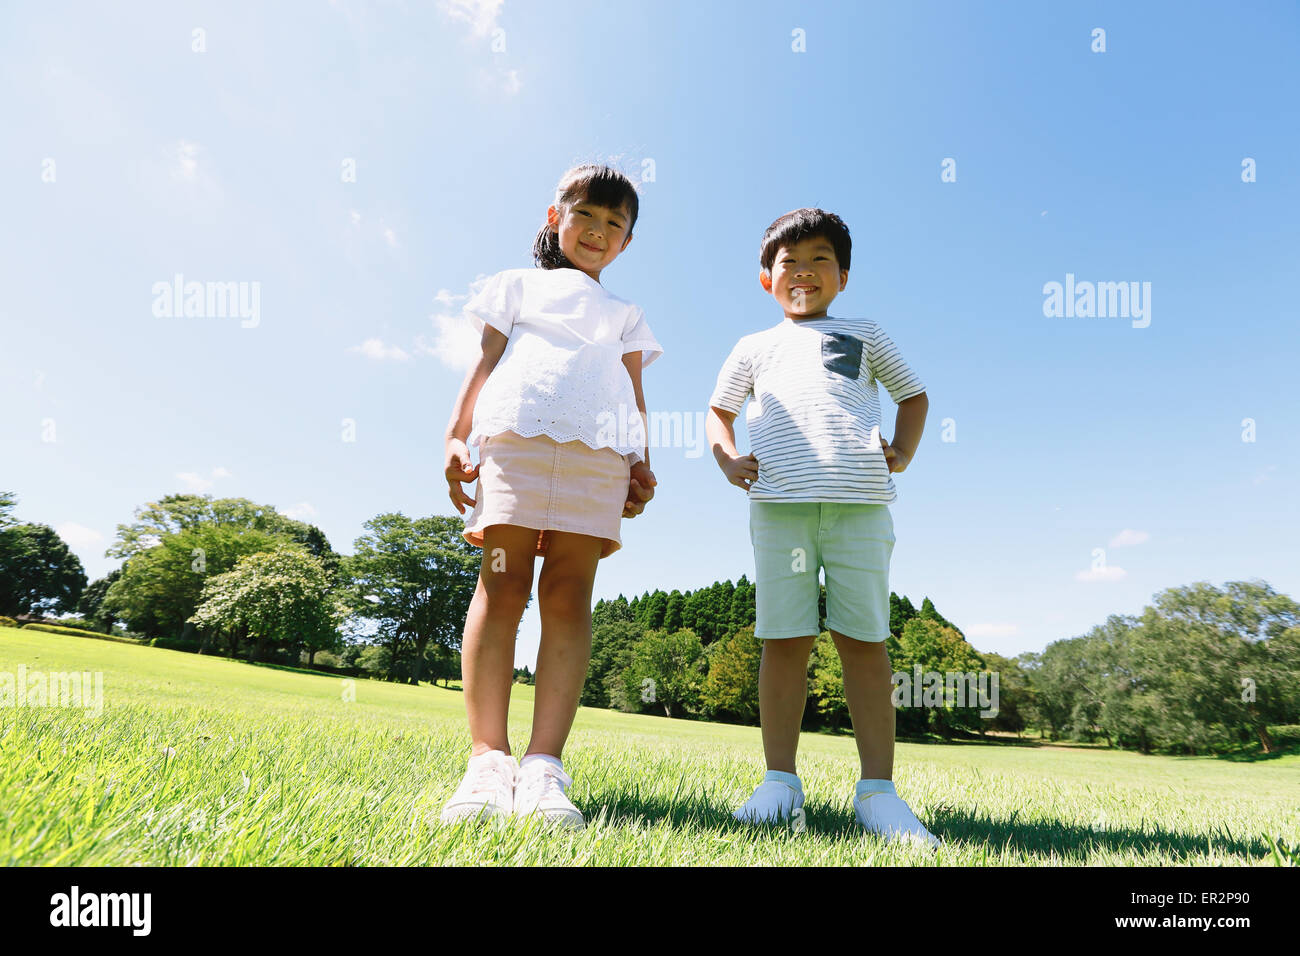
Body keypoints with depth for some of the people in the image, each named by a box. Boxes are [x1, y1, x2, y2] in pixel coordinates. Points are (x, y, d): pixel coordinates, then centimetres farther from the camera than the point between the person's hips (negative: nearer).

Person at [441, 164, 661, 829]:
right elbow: (486, 362, 17)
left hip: (599, 448, 1)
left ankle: (543, 768, -13)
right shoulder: (519, 284, 28)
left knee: (569, 595, -10)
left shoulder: (625, 314, 33)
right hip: (516, 429, -1)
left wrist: (642, 463, 5)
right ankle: (487, 761, -10)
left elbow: (635, 392, 21)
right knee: (502, 585, -11)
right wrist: (455, 437, 3)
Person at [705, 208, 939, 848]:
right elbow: (718, 409, 31)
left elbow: (914, 393, 28)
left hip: (859, 500, 0)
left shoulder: (864, 335, 24)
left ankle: (878, 789, 5)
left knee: (863, 638, -2)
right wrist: (726, 458, 10)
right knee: (784, 639, -2)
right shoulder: (754, 347, 25)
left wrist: (901, 453, 10)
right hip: (780, 501, 1)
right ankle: (780, 780, 7)